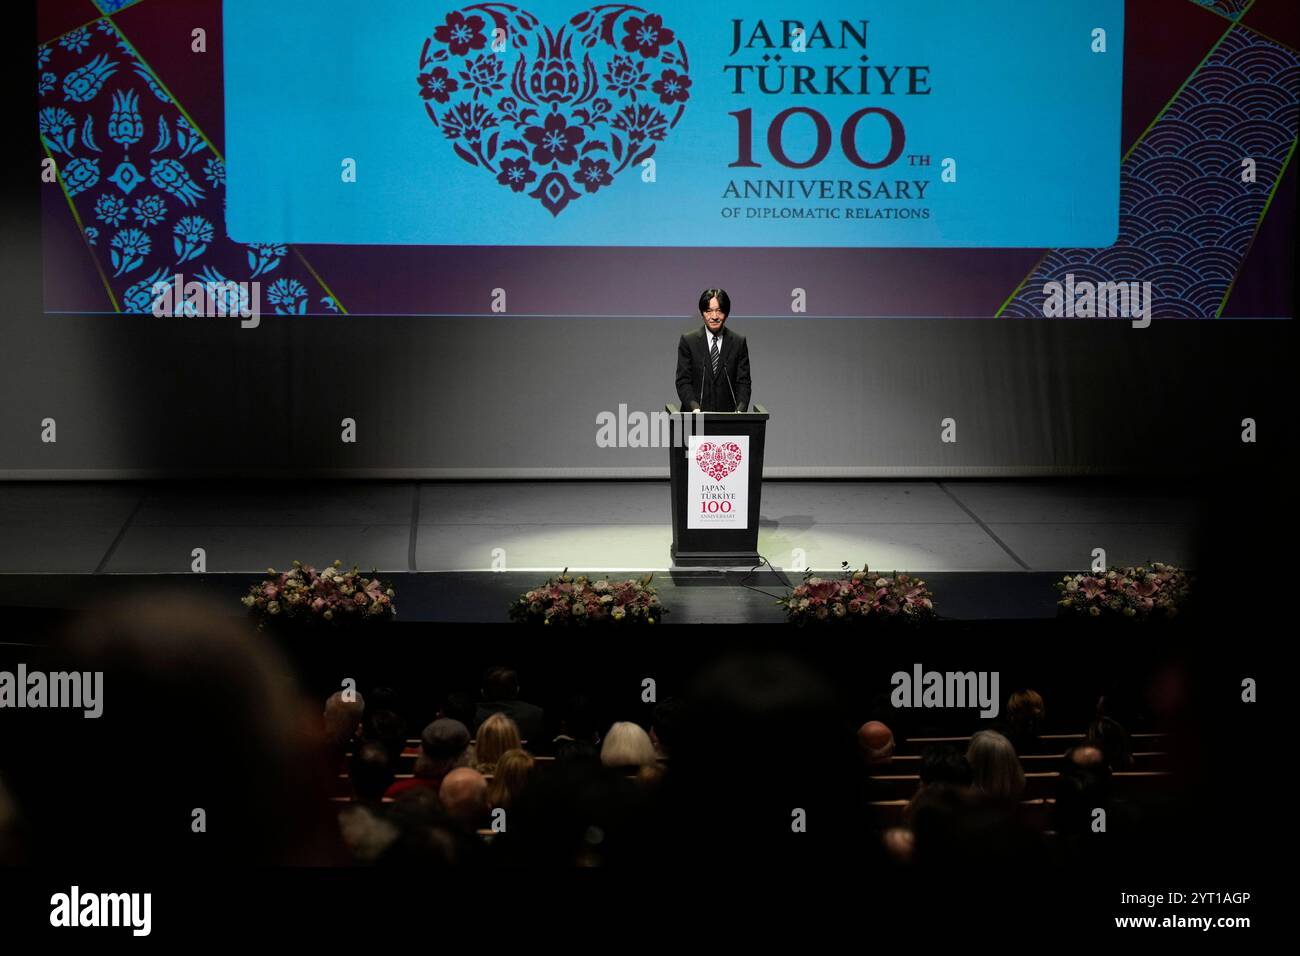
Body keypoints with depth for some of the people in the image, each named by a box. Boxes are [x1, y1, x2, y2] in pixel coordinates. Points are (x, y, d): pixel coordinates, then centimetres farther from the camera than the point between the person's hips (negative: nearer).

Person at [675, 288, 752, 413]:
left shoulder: (739, 342, 7)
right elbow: (683, 381, 1)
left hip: (728, 414, 1)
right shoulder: (688, 341, 5)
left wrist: (740, 410, -11)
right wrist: (694, 407, -15)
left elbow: (743, 382, 5)